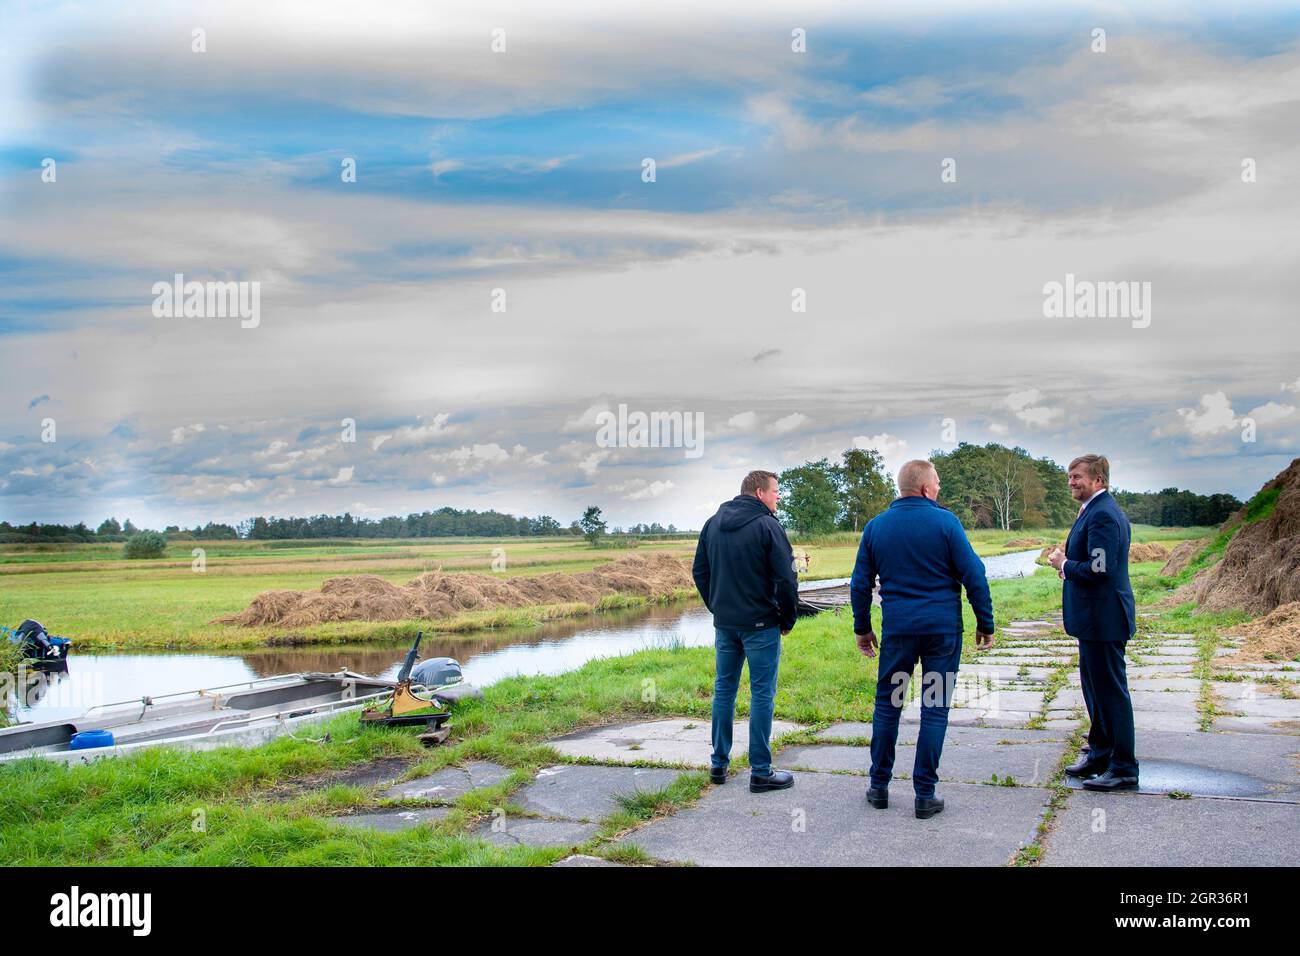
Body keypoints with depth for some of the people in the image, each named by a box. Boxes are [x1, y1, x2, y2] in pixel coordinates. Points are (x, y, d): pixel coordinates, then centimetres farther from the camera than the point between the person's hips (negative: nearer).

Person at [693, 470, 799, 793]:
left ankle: (719, 764, 20)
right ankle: (761, 772, 3)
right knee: (762, 695, 0)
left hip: (724, 624, 6)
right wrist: (787, 619, -2)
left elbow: (699, 571, 12)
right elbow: (786, 579, -14)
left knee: (723, 690, 14)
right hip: (760, 625, -6)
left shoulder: (712, 524, 8)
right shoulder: (767, 526, -12)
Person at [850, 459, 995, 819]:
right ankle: (925, 795, 6)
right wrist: (985, 624, 2)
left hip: (897, 628, 3)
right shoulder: (944, 521, -6)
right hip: (943, 628, -2)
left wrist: (862, 628, 20)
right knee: (935, 709, 4)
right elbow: (974, 576, -7)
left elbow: (860, 583, 10)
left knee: (887, 705, 13)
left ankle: (879, 787, 18)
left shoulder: (876, 526, 5)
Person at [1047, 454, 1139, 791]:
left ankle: (1123, 769, 5)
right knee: (1094, 685, 20)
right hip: (1095, 618, 11)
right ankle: (1099, 754, 33)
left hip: (1103, 619, -11)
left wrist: (1064, 565, -12)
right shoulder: (1098, 510, 15)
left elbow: (1100, 569, -27)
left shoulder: (1102, 514, -19)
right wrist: (1068, 564, 6)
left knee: (1111, 691, -3)